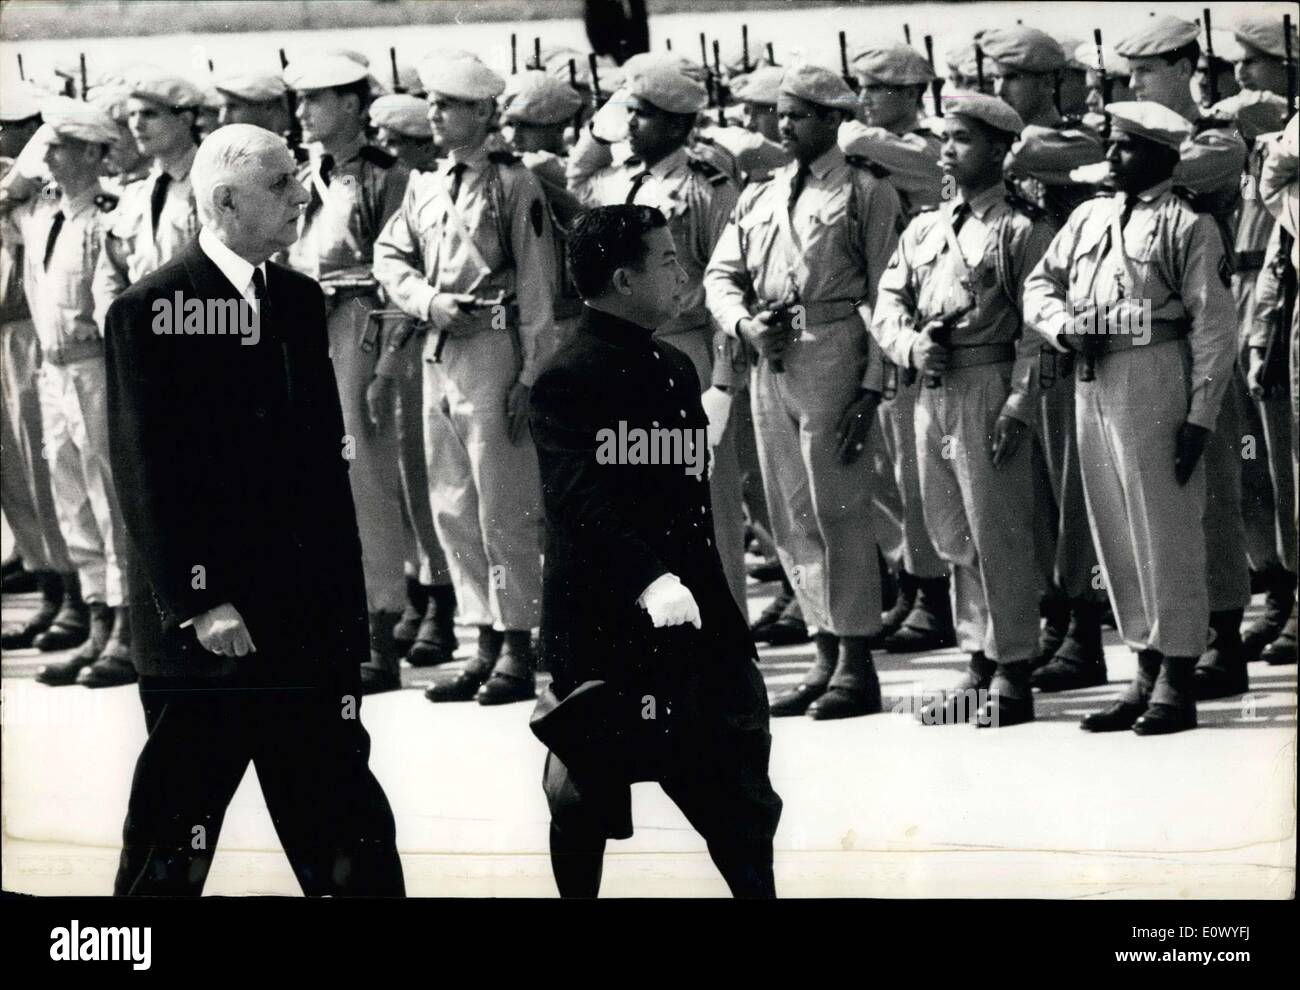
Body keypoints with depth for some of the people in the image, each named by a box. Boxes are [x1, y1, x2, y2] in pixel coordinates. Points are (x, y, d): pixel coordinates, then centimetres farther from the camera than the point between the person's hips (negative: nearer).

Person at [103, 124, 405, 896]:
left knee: (351, 844, 6)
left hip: (308, 617, 6)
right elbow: (145, 474, -12)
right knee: (173, 833, 2)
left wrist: (346, 600, 7)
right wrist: (195, 601, -17)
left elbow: (327, 458, 12)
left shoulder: (300, 301, 10)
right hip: (207, 622, -6)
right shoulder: (150, 312, -9)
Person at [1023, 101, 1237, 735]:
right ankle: (1146, 670, 18)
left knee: (1167, 533, -3)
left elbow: (1214, 330, -8)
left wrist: (1200, 417, -13)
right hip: (1091, 384, 7)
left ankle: (1177, 682, 2)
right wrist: (1065, 327, -4)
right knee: (1114, 535, 10)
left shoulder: (1186, 226, -5)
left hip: (1155, 385, -7)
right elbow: (1039, 285, 18)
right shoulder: (1089, 217, 14)